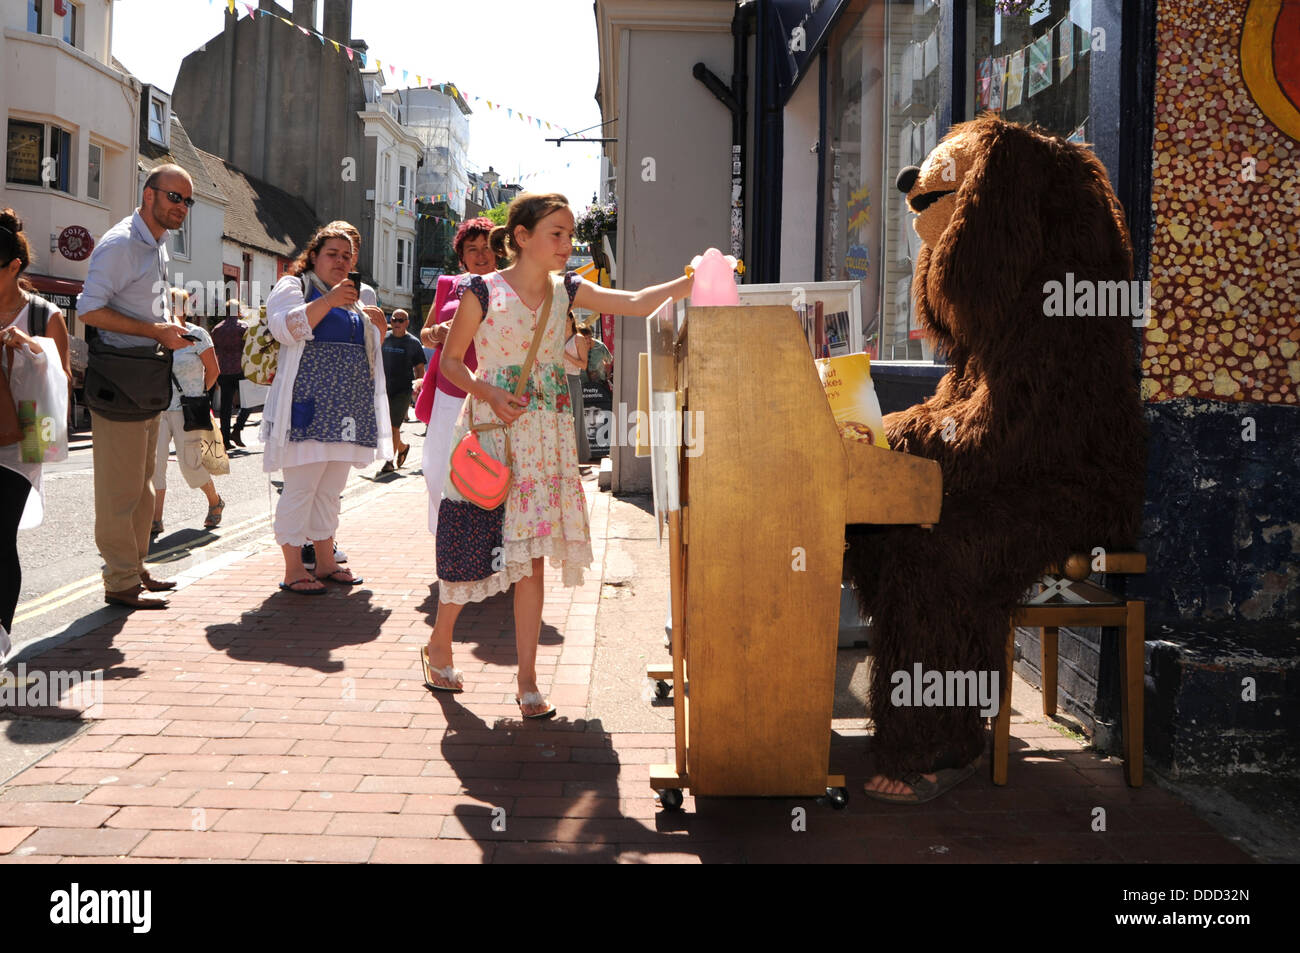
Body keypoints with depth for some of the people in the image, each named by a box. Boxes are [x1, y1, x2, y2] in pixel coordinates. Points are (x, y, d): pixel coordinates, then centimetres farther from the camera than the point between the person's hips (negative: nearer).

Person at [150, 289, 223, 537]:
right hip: (159, 409, 4)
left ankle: (215, 502, 29)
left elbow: (212, 369, 3)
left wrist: (198, 395, 5)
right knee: (154, 461, -9)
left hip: (186, 410, -3)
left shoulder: (196, 335, -4)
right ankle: (155, 520, -5)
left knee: (190, 463, 1)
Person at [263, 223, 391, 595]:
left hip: (347, 409, 7)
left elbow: (367, 352, 28)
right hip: (309, 407, -7)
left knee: (330, 489, 11)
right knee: (300, 487, -8)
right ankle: (293, 569, -3)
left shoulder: (352, 299, 24)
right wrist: (327, 301, -23)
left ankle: (325, 561, 18)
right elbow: (285, 328, -15)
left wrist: (378, 329, 8)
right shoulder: (293, 286, 4)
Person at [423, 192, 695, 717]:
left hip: (545, 436, 3)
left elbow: (636, 303, -3)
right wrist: (488, 392, -16)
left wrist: (694, 281, -15)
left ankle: (527, 679, 10)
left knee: (530, 556, 2)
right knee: (471, 548, 4)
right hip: (492, 429, -3)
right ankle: (438, 646, 29)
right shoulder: (484, 291, -5)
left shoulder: (566, 291, 7)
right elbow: (450, 360, 1)